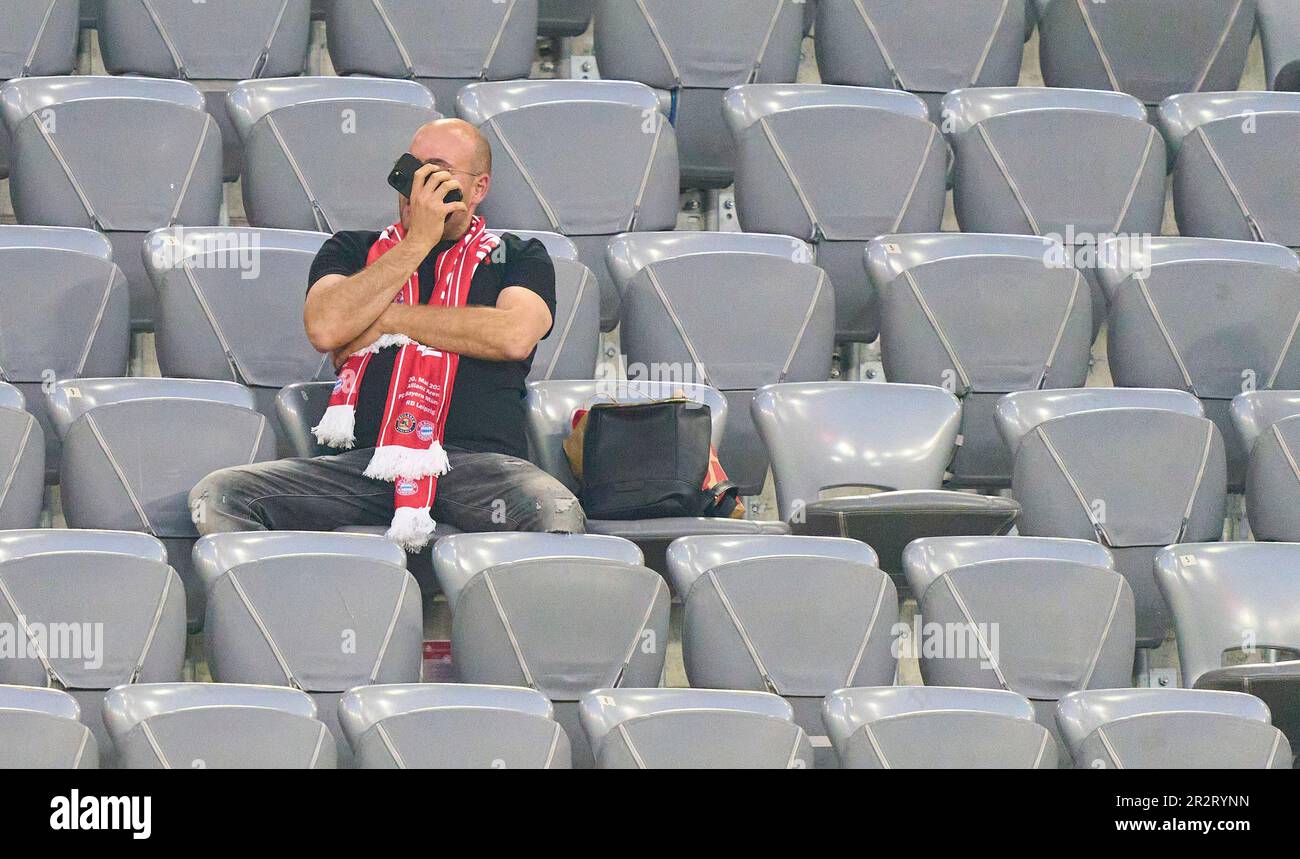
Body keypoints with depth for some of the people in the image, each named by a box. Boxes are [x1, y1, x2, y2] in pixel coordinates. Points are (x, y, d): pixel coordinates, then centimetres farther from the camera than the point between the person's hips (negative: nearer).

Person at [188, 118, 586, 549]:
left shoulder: (519, 256, 21)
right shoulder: (353, 250, 25)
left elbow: (514, 336, -3)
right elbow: (325, 327, 3)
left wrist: (387, 320, 3)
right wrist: (418, 241, 3)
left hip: (480, 460, -2)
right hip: (362, 460, 2)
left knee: (556, 513, -38)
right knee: (217, 497, -24)